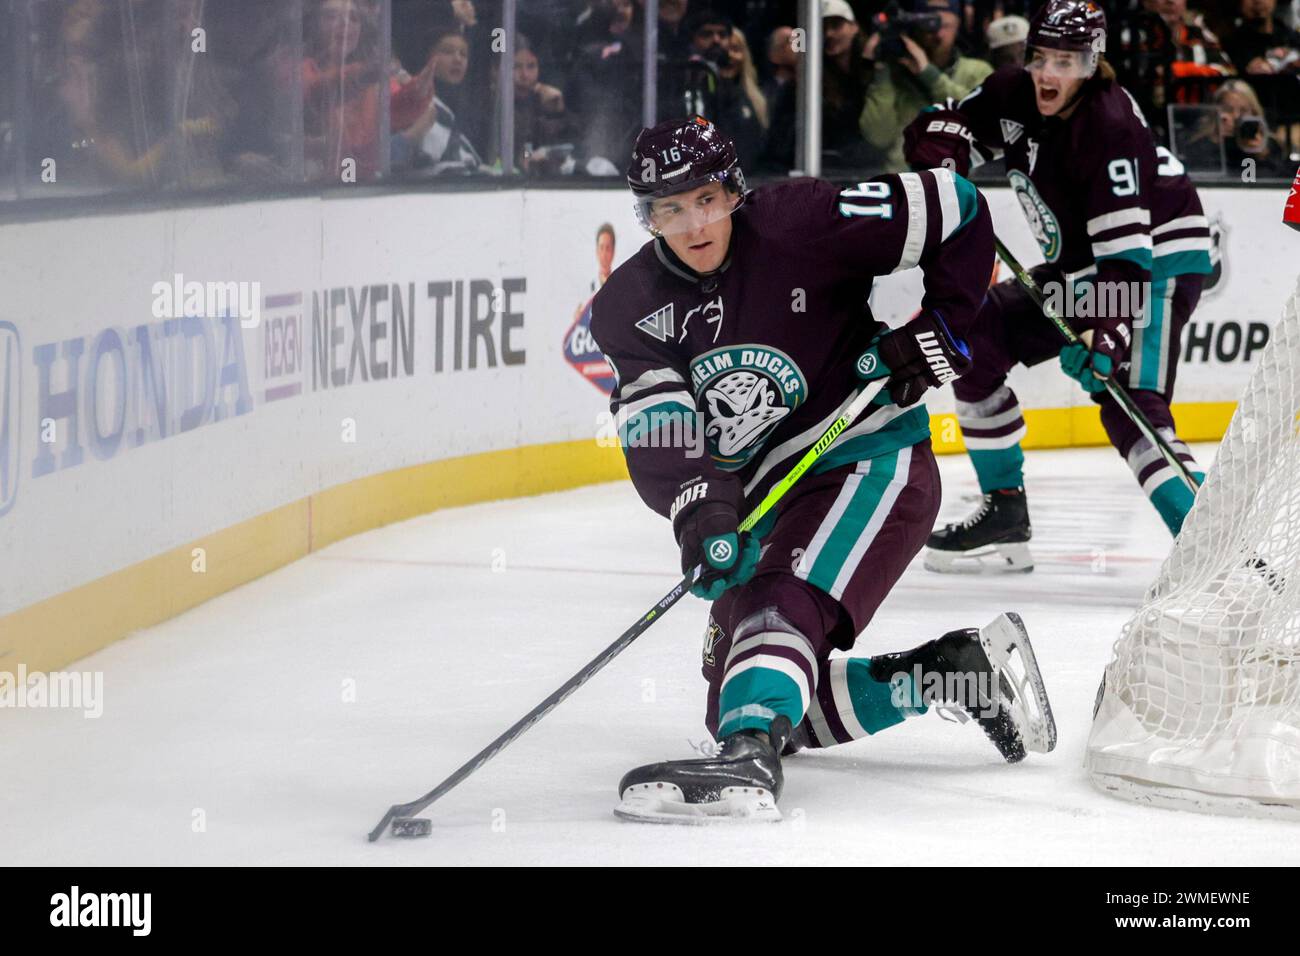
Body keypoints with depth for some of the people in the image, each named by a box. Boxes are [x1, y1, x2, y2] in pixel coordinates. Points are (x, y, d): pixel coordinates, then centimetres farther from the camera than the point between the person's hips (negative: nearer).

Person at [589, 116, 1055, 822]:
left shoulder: (798, 225, -16)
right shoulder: (630, 307, -4)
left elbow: (956, 210, -8)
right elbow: (657, 434, -16)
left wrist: (942, 328, -10)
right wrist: (700, 512, -33)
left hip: (868, 459, -7)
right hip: (764, 497, 7)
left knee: (782, 602, -33)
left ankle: (747, 761, -55)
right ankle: (966, 671, 11)